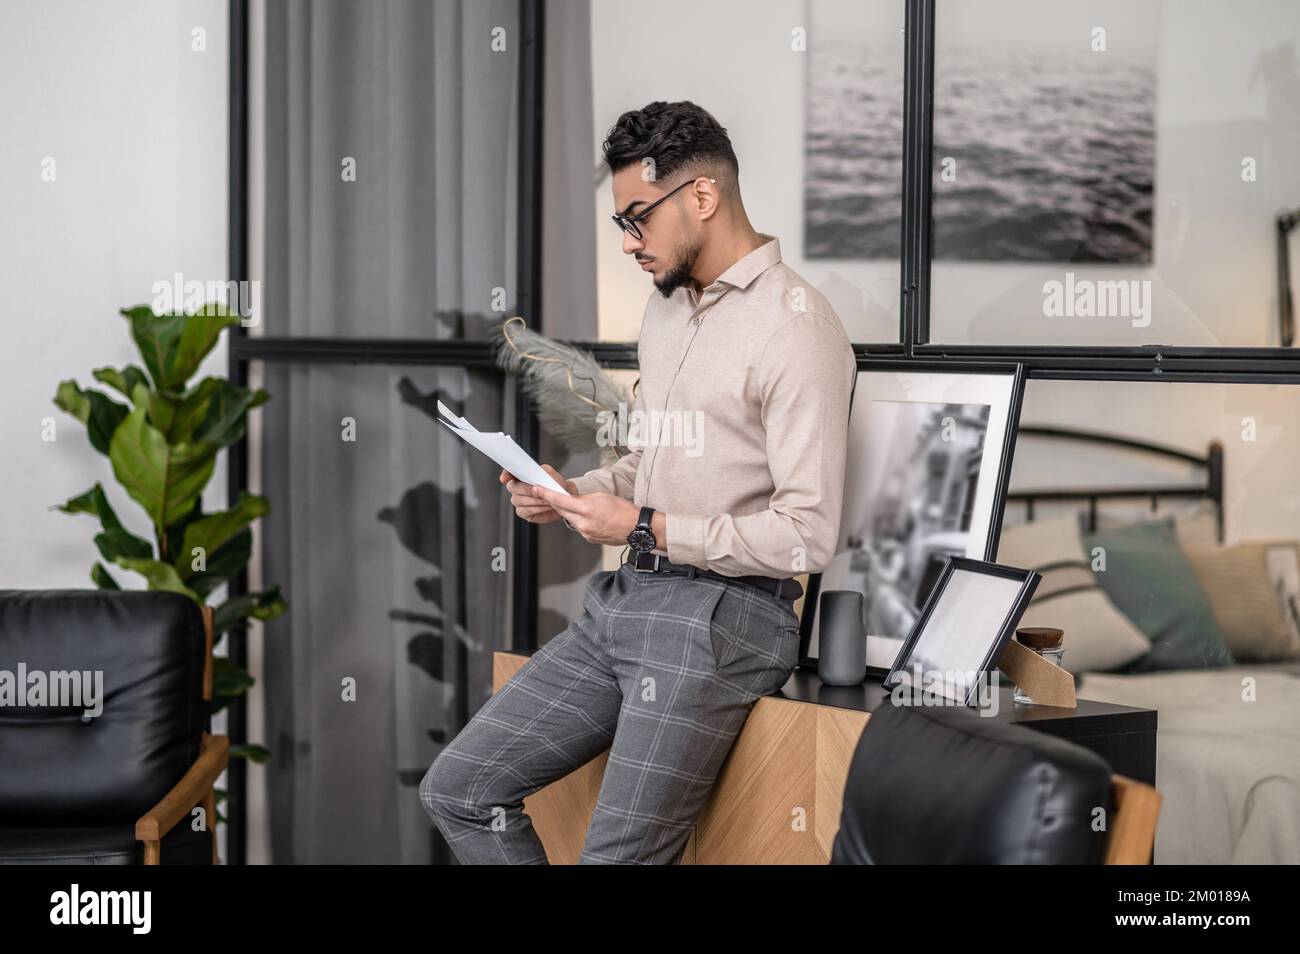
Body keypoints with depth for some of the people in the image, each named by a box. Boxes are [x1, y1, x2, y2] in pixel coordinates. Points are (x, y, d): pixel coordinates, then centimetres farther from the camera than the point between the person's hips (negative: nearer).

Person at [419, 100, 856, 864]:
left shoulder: (795, 327, -13)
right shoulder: (666, 309, 17)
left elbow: (808, 537, -18)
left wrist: (647, 530, -16)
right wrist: (570, 496, 7)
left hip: (719, 618, -9)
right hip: (621, 602, 9)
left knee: (619, 853, -11)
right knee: (458, 790, 5)